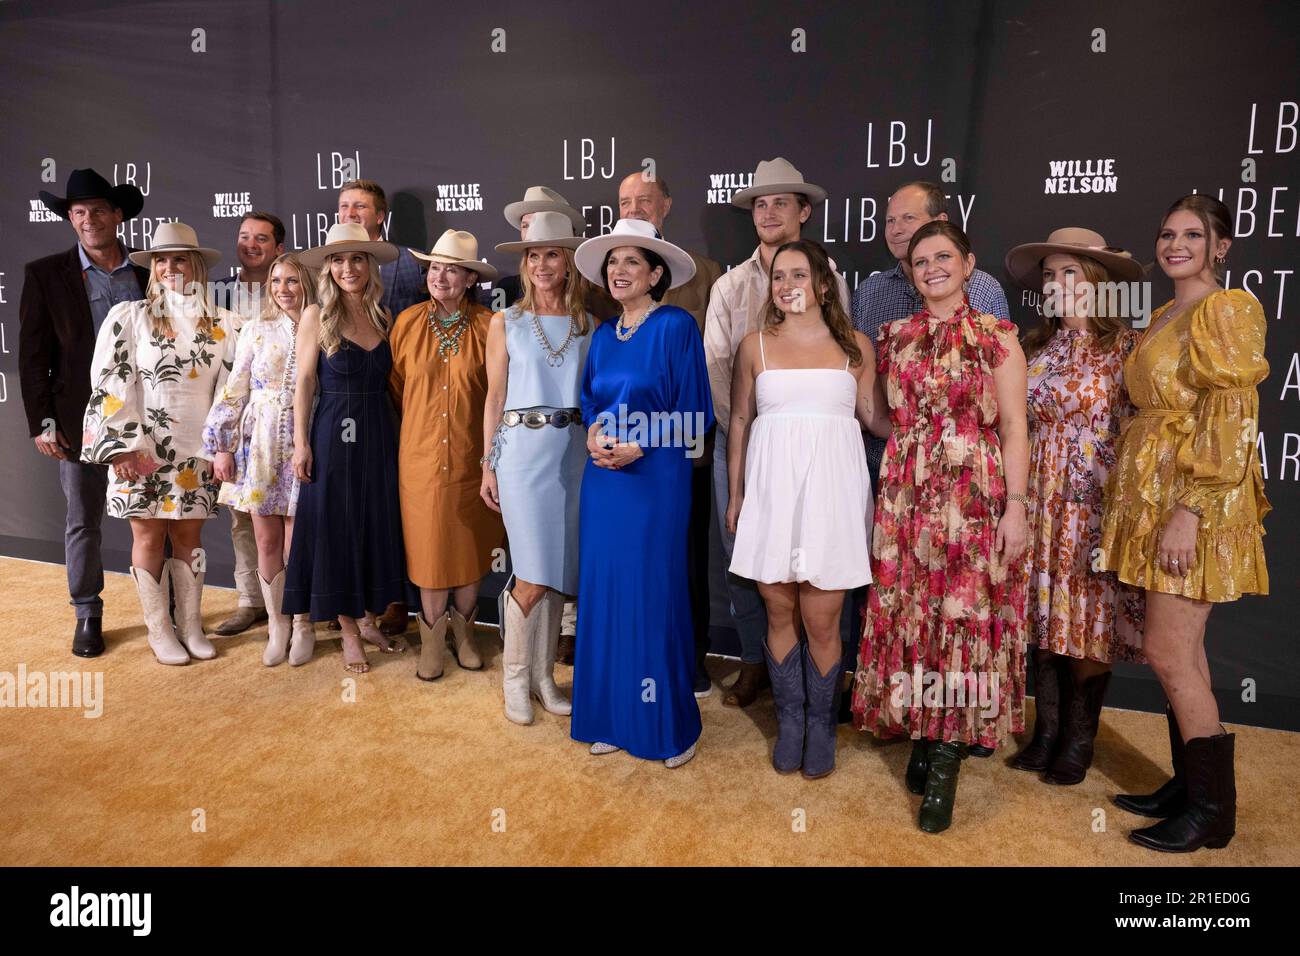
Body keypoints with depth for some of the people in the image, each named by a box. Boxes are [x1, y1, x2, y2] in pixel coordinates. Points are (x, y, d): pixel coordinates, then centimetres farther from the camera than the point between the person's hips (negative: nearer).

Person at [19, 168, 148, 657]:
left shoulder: (149, 276, 6)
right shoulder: (45, 274, 2)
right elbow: (32, 356, 0)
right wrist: (42, 422, -6)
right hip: (82, 419, -1)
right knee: (83, 521, 7)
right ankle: (87, 615, 21)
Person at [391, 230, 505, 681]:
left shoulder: (488, 326, -4)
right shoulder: (408, 322, 0)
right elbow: (395, 385, 10)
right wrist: (420, 423, 13)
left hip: (472, 458, 0)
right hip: (421, 456, 1)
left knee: (470, 550, 10)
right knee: (429, 552, 7)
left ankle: (464, 632, 31)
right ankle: (432, 641, 24)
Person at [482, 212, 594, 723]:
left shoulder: (589, 325, 9)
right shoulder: (506, 322, 5)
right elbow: (495, 397, 4)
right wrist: (488, 465, 1)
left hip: (576, 451, 3)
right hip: (523, 449, -2)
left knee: (558, 571, 8)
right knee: (534, 575, -6)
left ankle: (542, 674, 24)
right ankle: (515, 678, 15)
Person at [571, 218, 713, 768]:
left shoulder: (676, 326, -6)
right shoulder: (603, 335, 13)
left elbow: (691, 412, -8)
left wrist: (636, 447, -16)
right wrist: (595, 436, -3)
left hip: (656, 477, -6)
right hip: (602, 477, 6)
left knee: (655, 595, 0)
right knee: (603, 593, 9)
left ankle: (670, 726, 18)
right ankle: (613, 717, 25)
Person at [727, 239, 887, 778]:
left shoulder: (854, 346, 6)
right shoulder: (755, 345, 7)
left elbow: (877, 417, 8)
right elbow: (739, 421, 9)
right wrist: (736, 494, 7)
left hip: (830, 491, -1)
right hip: (771, 491, 1)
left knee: (821, 621, 2)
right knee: (780, 614, 8)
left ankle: (820, 726, 23)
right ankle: (789, 721, 27)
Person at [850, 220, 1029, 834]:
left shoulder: (997, 338, 2)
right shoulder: (894, 338, 11)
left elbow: (1014, 427, -2)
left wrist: (1015, 506, -9)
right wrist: (886, 493, 10)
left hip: (974, 497, -3)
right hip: (906, 498, 4)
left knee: (963, 617, -4)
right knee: (908, 614, 5)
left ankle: (946, 761, 5)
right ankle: (923, 734, 21)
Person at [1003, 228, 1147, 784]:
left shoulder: (1125, 346, -4)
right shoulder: (1035, 349, 9)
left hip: (1096, 501, -4)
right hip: (1041, 499, 4)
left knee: (1090, 616, 3)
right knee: (1043, 614, 8)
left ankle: (1078, 743, 20)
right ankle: (1046, 733, 23)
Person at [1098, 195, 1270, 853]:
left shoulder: (1228, 310, -8)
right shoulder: (1163, 318, 17)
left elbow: (1232, 421, -16)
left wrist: (1189, 510, -22)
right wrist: (1141, 497, 15)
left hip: (1196, 498, -8)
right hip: (1153, 493, 8)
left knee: (1168, 652, -6)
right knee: (1181, 652, 13)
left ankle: (1213, 811, 10)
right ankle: (1188, 784, 25)